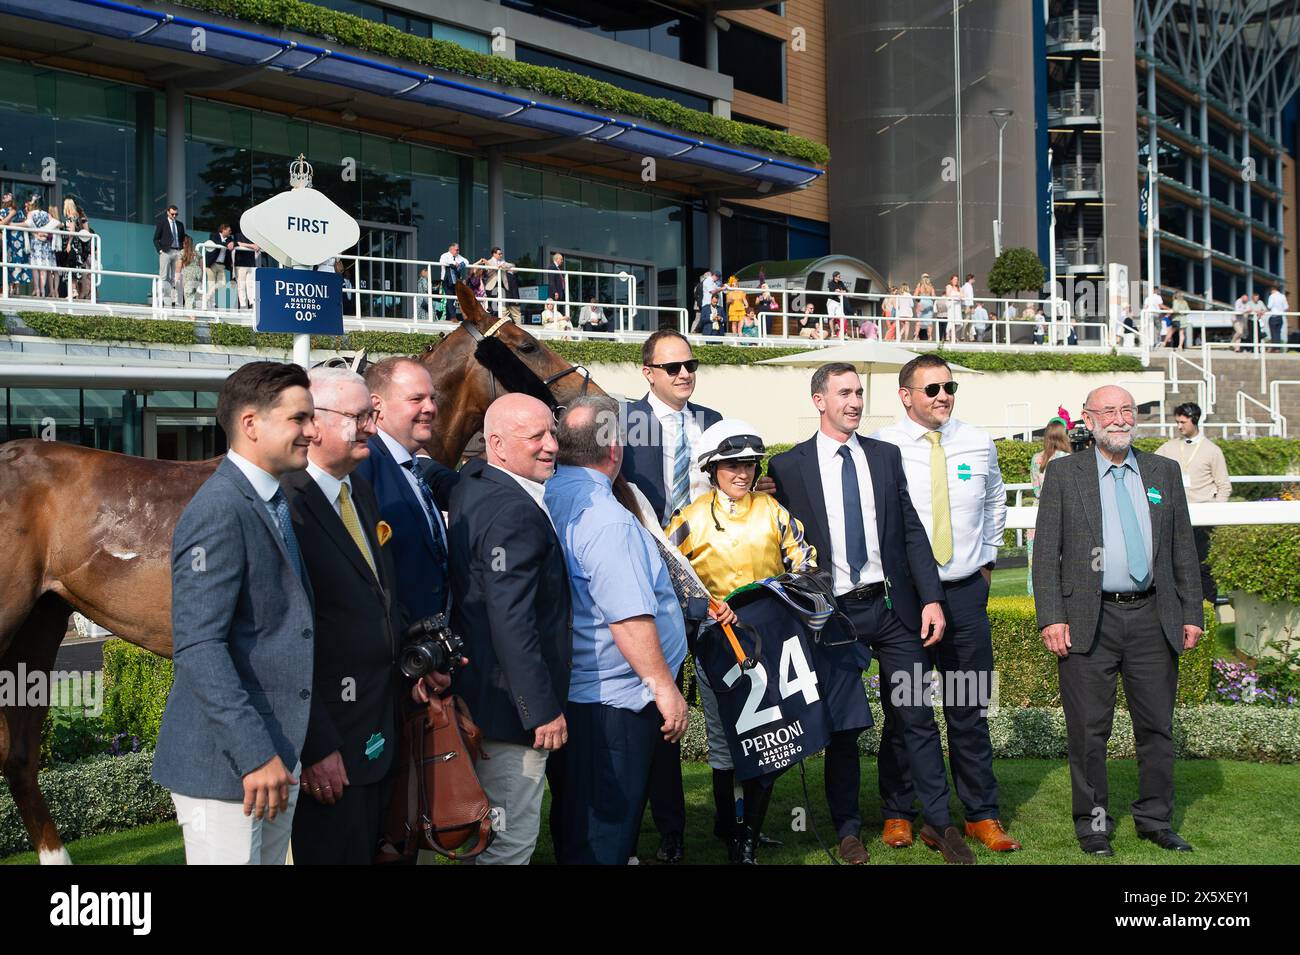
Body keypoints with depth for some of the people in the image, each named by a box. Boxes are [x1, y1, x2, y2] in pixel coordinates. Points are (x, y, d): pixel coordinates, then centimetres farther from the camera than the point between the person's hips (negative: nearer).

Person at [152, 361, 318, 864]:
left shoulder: (273, 502, 12)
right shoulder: (219, 511, -18)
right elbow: (198, 649, -24)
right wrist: (255, 754, -25)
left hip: (277, 753, 10)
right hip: (226, 763, -9)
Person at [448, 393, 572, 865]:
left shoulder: (472, 482, 7)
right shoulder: (514, 512, -23)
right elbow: (512, 622, -26)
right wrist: (543, 710, -22)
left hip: (482, 694, 11)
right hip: (512, 703, -11)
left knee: (489, 833, 22)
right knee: (511, 841, 0)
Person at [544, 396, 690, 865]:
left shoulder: (548, 498, 4)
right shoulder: (606, 518, -22)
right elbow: (630, 618, -26)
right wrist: (664, 687, -19)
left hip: (568, 691, 9)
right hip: (614, 702, -9)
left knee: (574, 820, 21)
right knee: (606, 833, 3)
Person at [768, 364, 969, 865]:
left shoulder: (886, 456, 8)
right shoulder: (789, 466, -1)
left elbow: (912, 531, 6)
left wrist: (931, 598, -2)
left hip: (893, 604, 2)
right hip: (832, 612, -2)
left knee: (916, 718, 6)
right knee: (842, 726, 6)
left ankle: (939, 822, 19)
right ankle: (848, 828, 21)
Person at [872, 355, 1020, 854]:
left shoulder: (979, 444, 4)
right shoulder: (880, 448, -8)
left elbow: (994, 504, 22)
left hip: (965, 592, 2)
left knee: (971, 709, 8)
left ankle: (982, 815, 20)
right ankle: (897, 812, 25)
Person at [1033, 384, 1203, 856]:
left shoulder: (1164, 472, 12)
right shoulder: (1064, 472, 3)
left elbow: (1183, 549, 13)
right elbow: (1045, 552, -1)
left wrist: (1191, 613, 7)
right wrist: (1051, 618, -9)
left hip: (1153, 618, 3)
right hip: (1089, 620, -3)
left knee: (1157, 727, 9)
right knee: (1089, 730, 3)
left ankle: (1155, 820, 24)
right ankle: (1093, 824, 16)